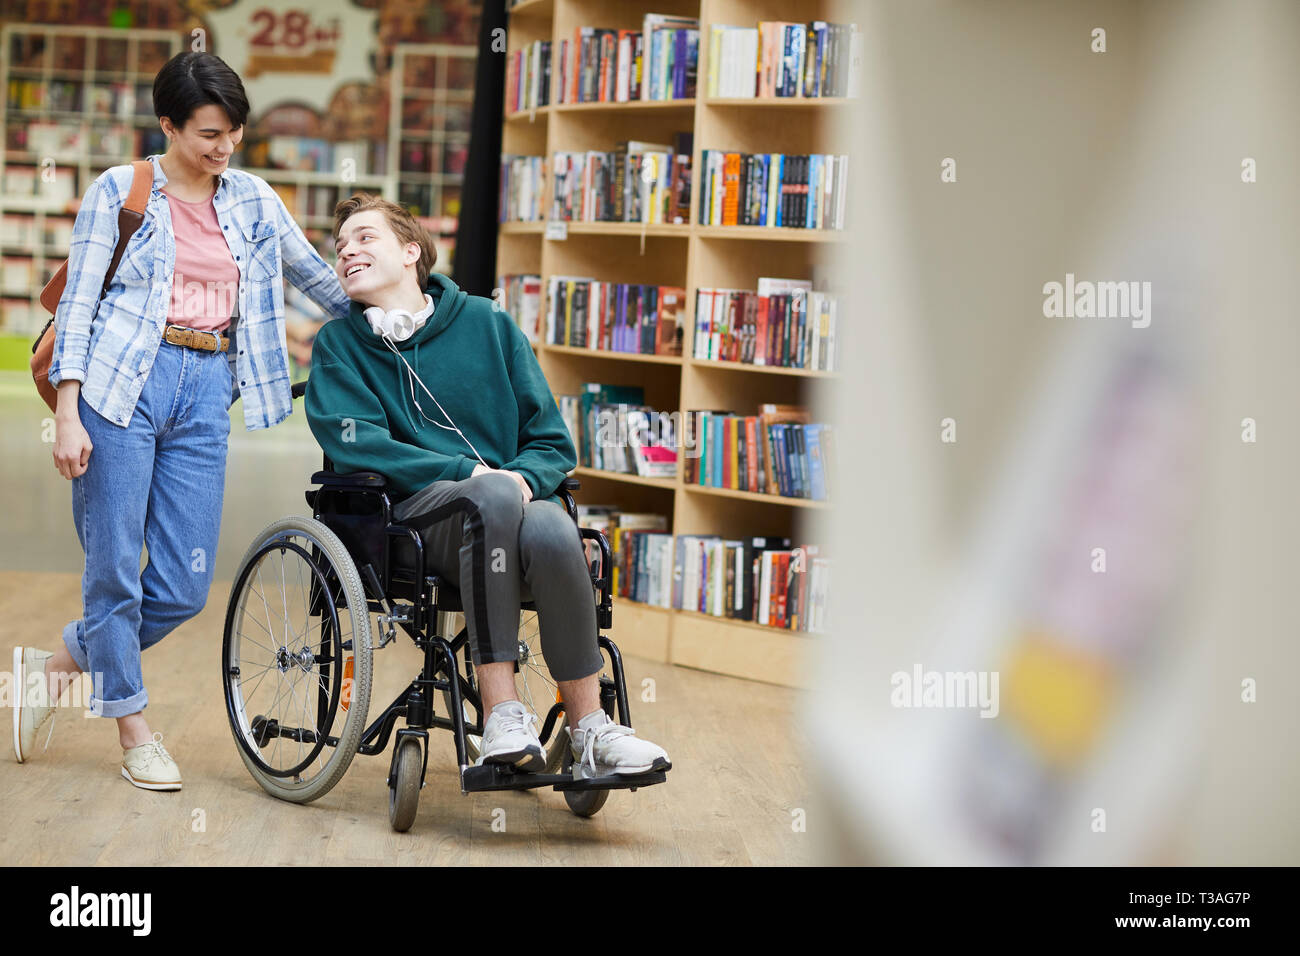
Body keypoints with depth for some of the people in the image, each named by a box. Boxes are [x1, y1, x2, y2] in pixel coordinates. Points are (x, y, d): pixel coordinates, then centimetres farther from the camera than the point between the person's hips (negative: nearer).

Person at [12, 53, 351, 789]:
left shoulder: (253, 200, 13)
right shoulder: (119, 192, 2)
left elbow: (319, 279, 25)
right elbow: (78, 305, -1)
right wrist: (67, 414, -9)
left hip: (206, 394, 4)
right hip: (122, 385, -4)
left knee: (185, 587, 0)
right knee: (116, 567, -2)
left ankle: (55, 666, 22)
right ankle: (135, 732, 14)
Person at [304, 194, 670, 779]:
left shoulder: (487, 324, 16)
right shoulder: (338, 345, 13)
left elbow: (553, 443, 14)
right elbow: (354, 444, -5)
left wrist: (523, 477, -10)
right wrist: (471, 473, -16)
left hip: (509, 500, 2)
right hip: (408, 510, -2)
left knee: (550, 530, -35)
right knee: (494, 497, -37)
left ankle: (589, 732, -27)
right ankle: (502, 716, -39)